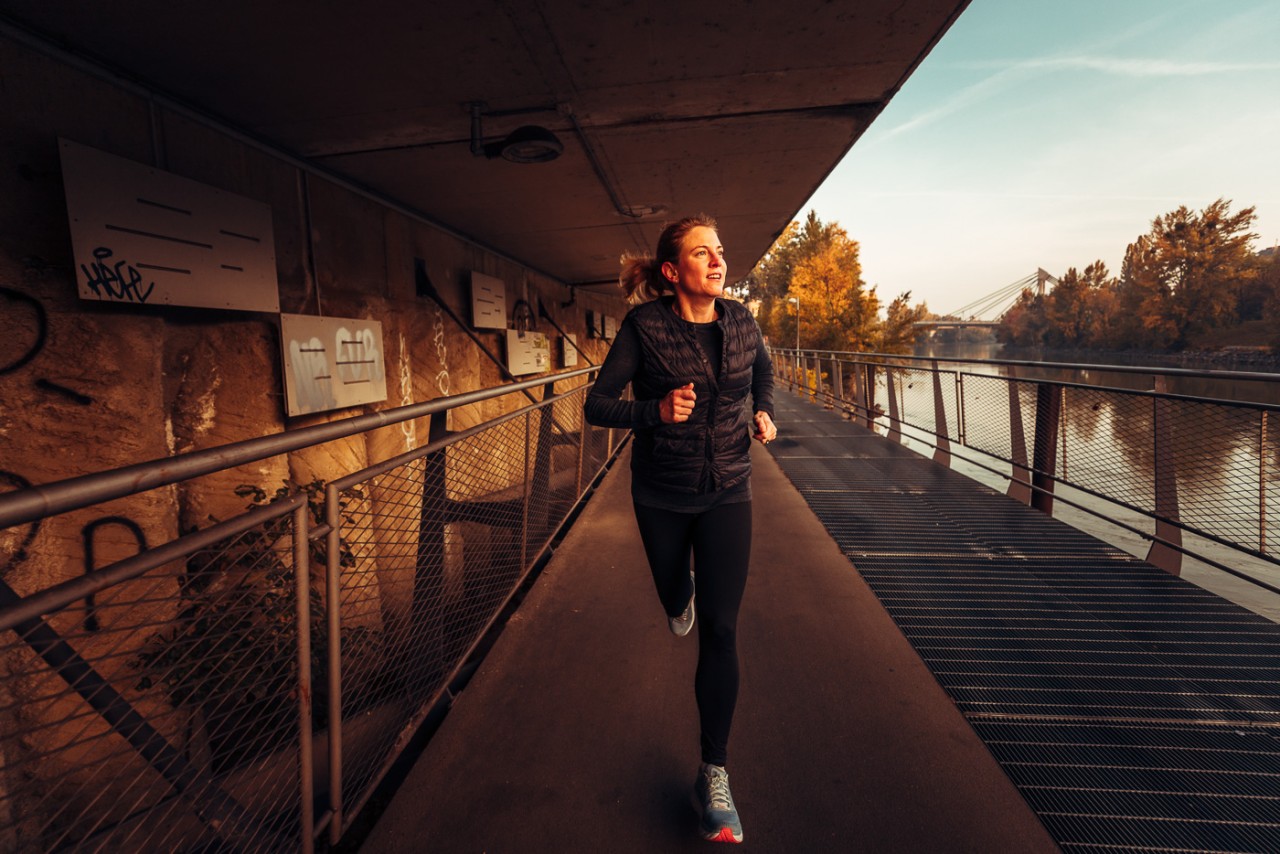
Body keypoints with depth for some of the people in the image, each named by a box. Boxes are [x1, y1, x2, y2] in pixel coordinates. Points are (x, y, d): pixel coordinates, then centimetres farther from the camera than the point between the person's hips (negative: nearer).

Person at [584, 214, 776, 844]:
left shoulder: (740, 320, -4)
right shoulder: (644, 325, -14)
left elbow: (763, 368, 19)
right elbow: (597, 404, -14)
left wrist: (763, 411, 0)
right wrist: (656, 412, -30)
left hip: (727, 493, 1)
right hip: (661, 495, -1)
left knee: (720, 631, -4)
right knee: (674, 599, 22)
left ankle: (714, 773, 14)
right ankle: (684, 591, 64)